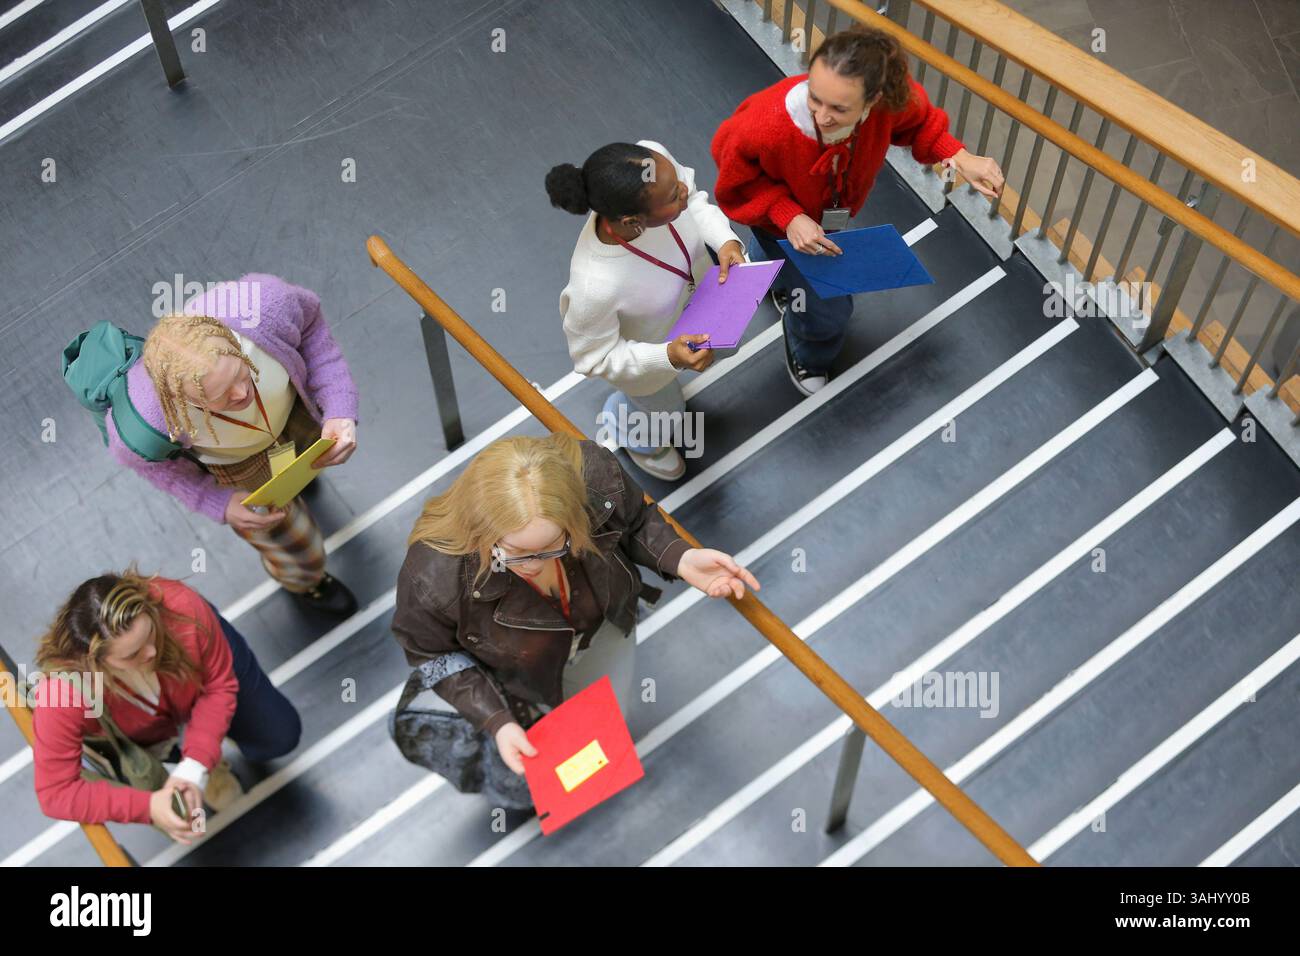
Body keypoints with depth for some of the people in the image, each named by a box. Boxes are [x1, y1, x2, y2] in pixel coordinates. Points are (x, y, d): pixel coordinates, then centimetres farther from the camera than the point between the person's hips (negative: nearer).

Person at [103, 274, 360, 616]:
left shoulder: (264, 305, -46)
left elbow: (308, 319, -21)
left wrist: (338, 408, -31)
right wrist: (218, 504, -26)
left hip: (293, 408, 2)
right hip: (230, 463, -2)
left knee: (310, 462, 37)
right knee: (299, 554, 21)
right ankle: (300, 580, 60)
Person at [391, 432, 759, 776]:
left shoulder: (596, 478, -40)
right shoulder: (434, 575, -46)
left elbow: (636, 522, -14)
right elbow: (431, 653, -22)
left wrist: (680, 559, -32)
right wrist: (496, 721, -29)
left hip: (600, 627, 2)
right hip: (511, 669, -2)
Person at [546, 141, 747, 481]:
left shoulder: (652, 159, -38)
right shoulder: (596, 287, -49)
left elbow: (695, 199, -12)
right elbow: (594, 357, -27)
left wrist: (725, 240, -28)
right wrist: (668, 358, -39)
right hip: (643, 352, -5)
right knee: (663, 414, 28)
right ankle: (629, 435, 65)